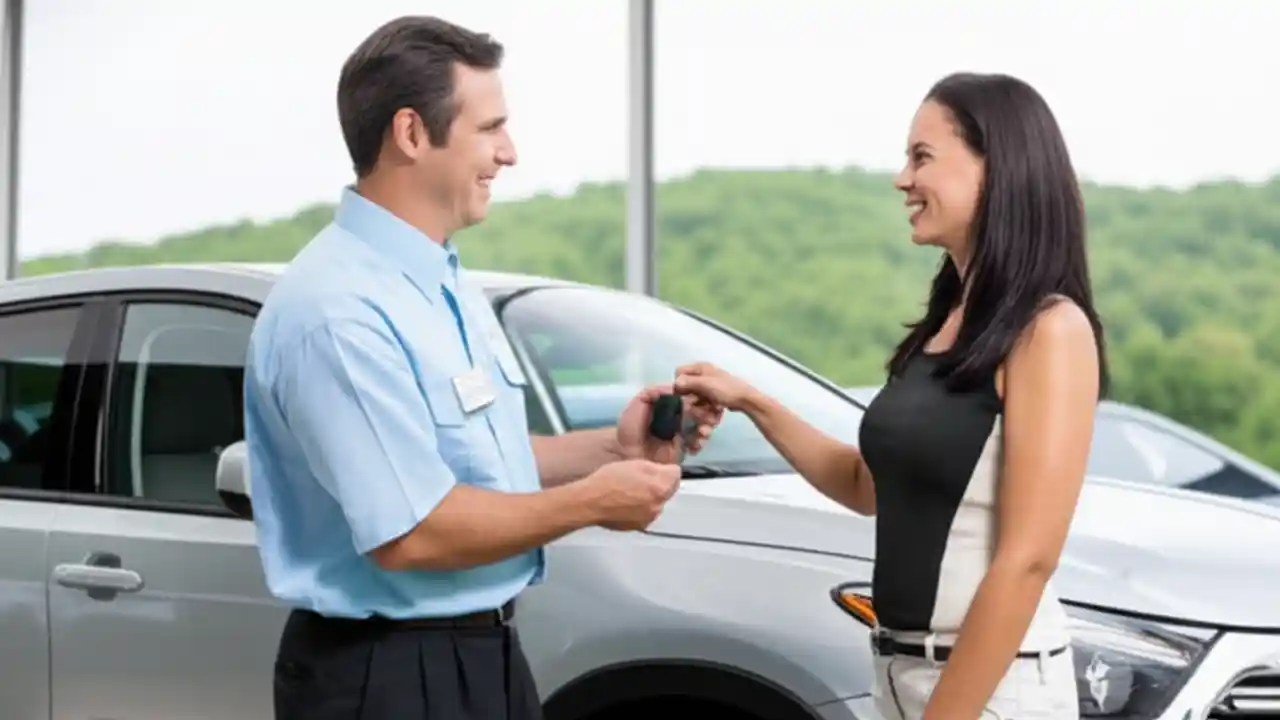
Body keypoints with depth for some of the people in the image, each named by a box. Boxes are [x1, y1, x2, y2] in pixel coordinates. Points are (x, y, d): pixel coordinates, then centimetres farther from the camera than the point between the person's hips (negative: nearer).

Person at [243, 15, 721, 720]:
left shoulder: (448, 285, 9)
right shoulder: (339, 309, -23)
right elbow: (411, 534, -26)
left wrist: (610, 448, 1)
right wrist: (592, 501, -16)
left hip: (484, 655, 9)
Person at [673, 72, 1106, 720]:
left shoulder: (1048, 328, -15)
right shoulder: (947, 322, 7)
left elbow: (1028, 559, -19)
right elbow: (872, 485, 16)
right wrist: (751, 405, 7)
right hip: (902, 668, 7)